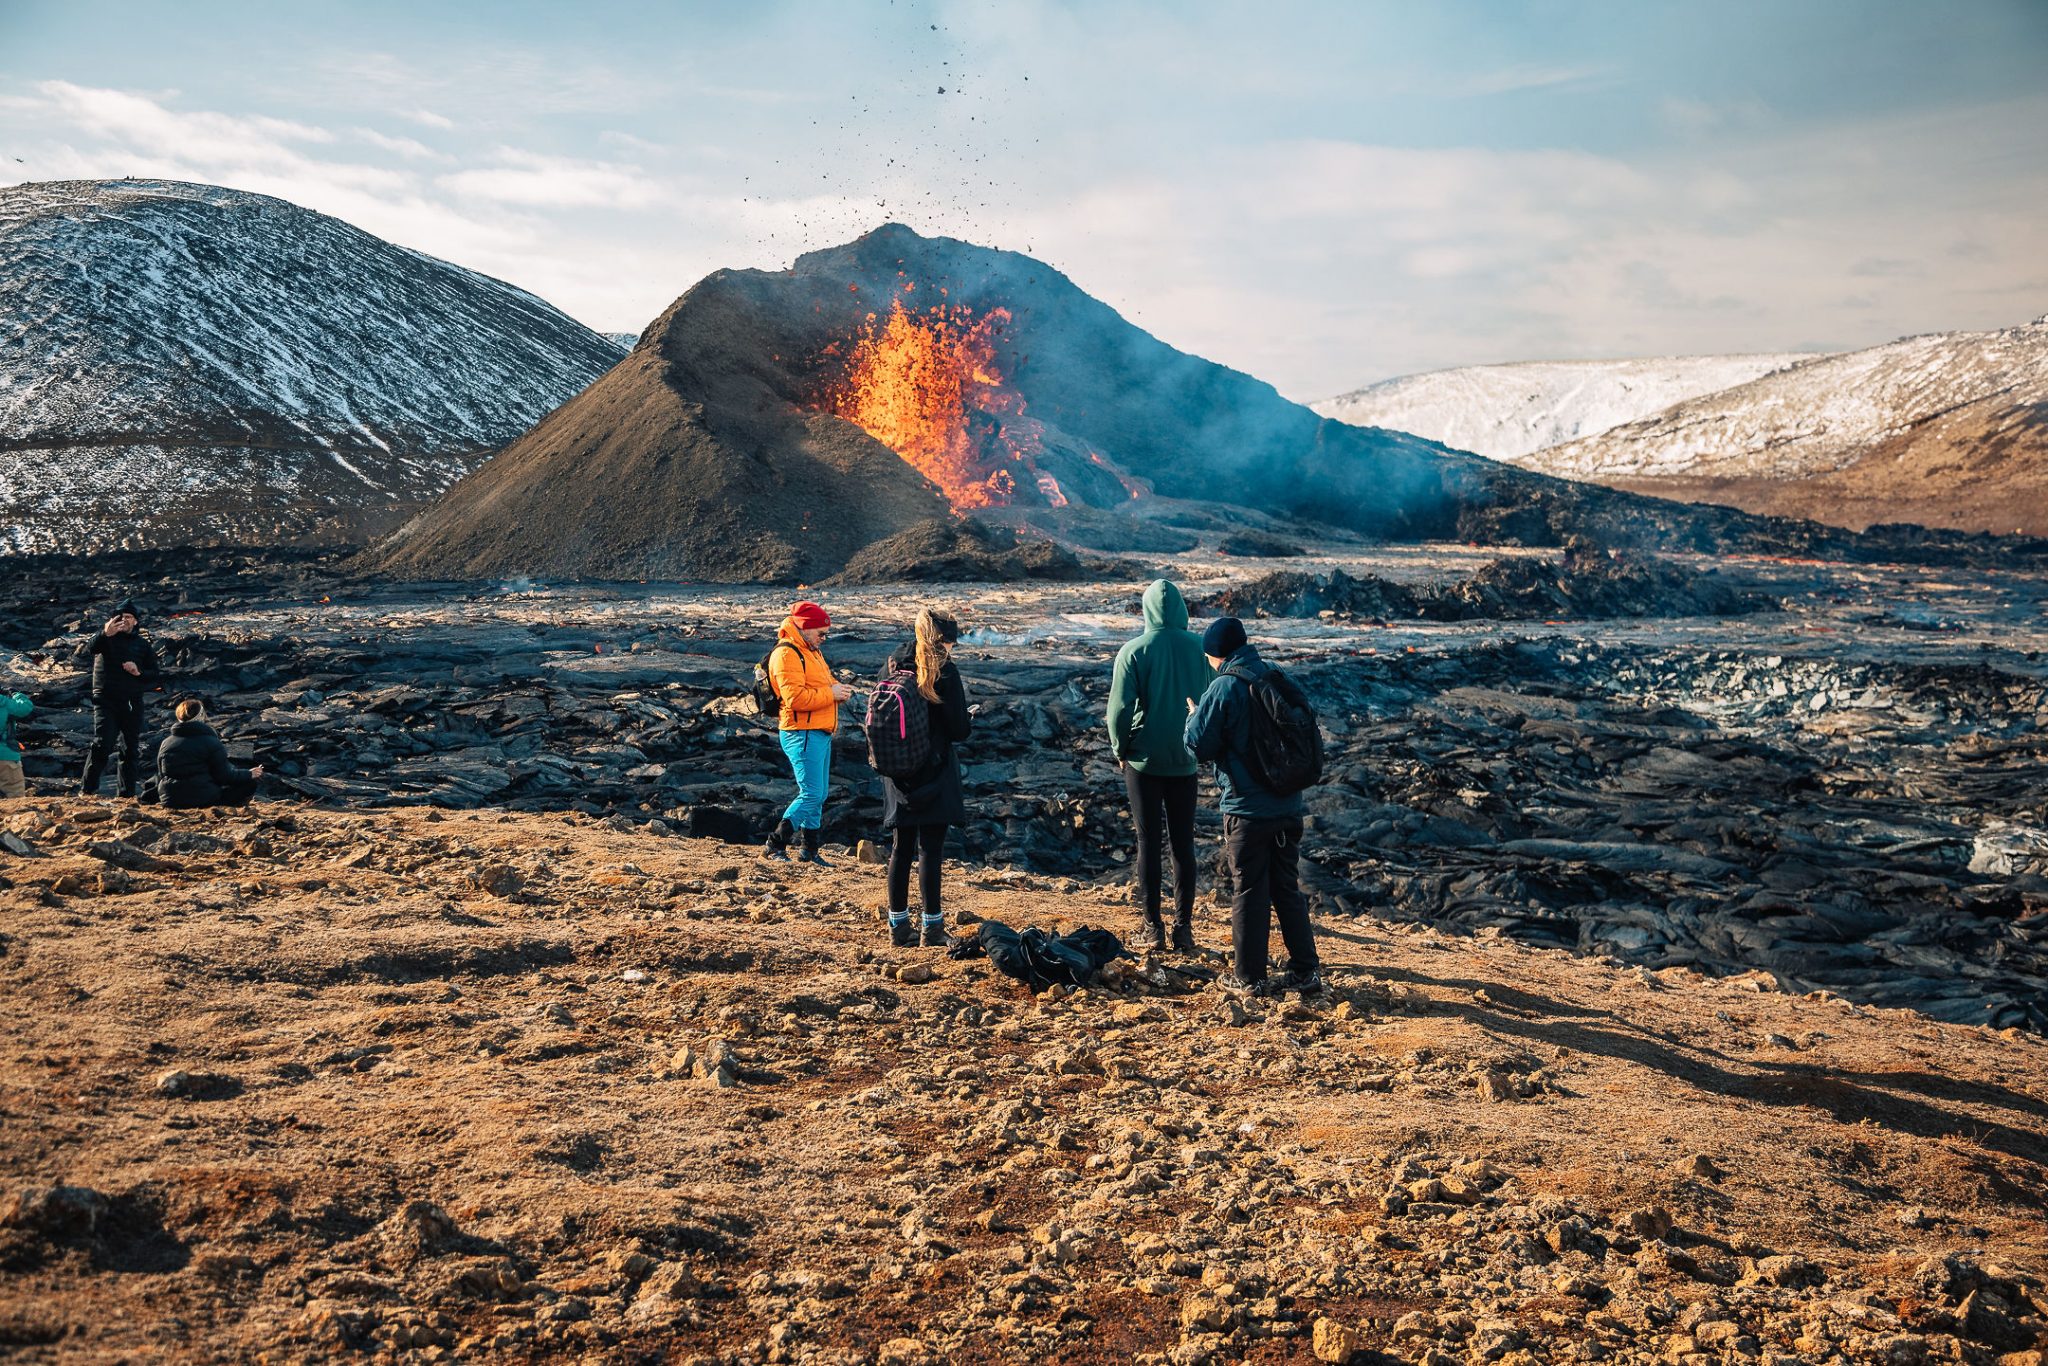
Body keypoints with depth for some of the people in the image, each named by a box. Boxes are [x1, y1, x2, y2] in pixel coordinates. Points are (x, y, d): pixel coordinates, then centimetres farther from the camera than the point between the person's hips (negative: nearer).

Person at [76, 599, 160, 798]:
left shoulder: (143, 644, 11)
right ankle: (87, 790, -11)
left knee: (130, 749, 7)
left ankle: (128, 794, 13)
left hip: (133, 703, 3)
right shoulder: (106, 638, 3)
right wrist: (104, 634, -34)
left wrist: (139, 672, -11)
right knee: (102, 744, -16)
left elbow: (154, 675, 10)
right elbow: (87, 652, -18)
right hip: (107, 701, -3)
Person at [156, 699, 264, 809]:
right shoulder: (211, 742, -7)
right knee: (249, 784, 6)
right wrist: (249, 774, 10)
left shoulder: (165, 743, 9)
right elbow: (224, 776, -5)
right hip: (204, 800, -6)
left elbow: (160, 778, 17)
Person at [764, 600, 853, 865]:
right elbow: (795, 698, -23)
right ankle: (776, 845, -1)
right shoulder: (787, 655, -14)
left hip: (821, 733, 10)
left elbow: (821, 684, 27)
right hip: (802, 734, -10)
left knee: (818, 796, 13)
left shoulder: (812, 651, 19)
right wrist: (830, 694, -17)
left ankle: (809, 850, 21)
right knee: (811, 795, -11)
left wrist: (837, 688, 4)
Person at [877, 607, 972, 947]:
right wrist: (970, 718, 10)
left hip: (898, 775, 6)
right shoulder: (943, 671, -12)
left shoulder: (891, 667, 5)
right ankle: (932, 927, 1)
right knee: (930, 849, -2)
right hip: (934, 777, -5)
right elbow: (958, 729, -11)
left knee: (901, 848, 12)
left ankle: (898, 925, 17)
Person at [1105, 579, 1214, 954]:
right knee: (1183, 843, 10)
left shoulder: (1133, 651, -10)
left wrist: (1120, 750, 5)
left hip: (1144, 759, -2)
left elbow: (1120, 708, -9)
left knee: (1148, 843, 5)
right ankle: (1184, 927, 11)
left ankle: (1154, 929, 8)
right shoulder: (1200, 648, -4)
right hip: (1185, 761, 2)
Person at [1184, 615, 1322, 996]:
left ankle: (1248, 976, 12)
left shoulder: (1224, 688, -13)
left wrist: (1193, 715, 10)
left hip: (1247, 809, -6)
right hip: (1288, 805, 6)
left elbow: (1200, 744, -9)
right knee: (1288, 889, 15)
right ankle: (1306, 970, 18)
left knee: (1249, 892, 4)